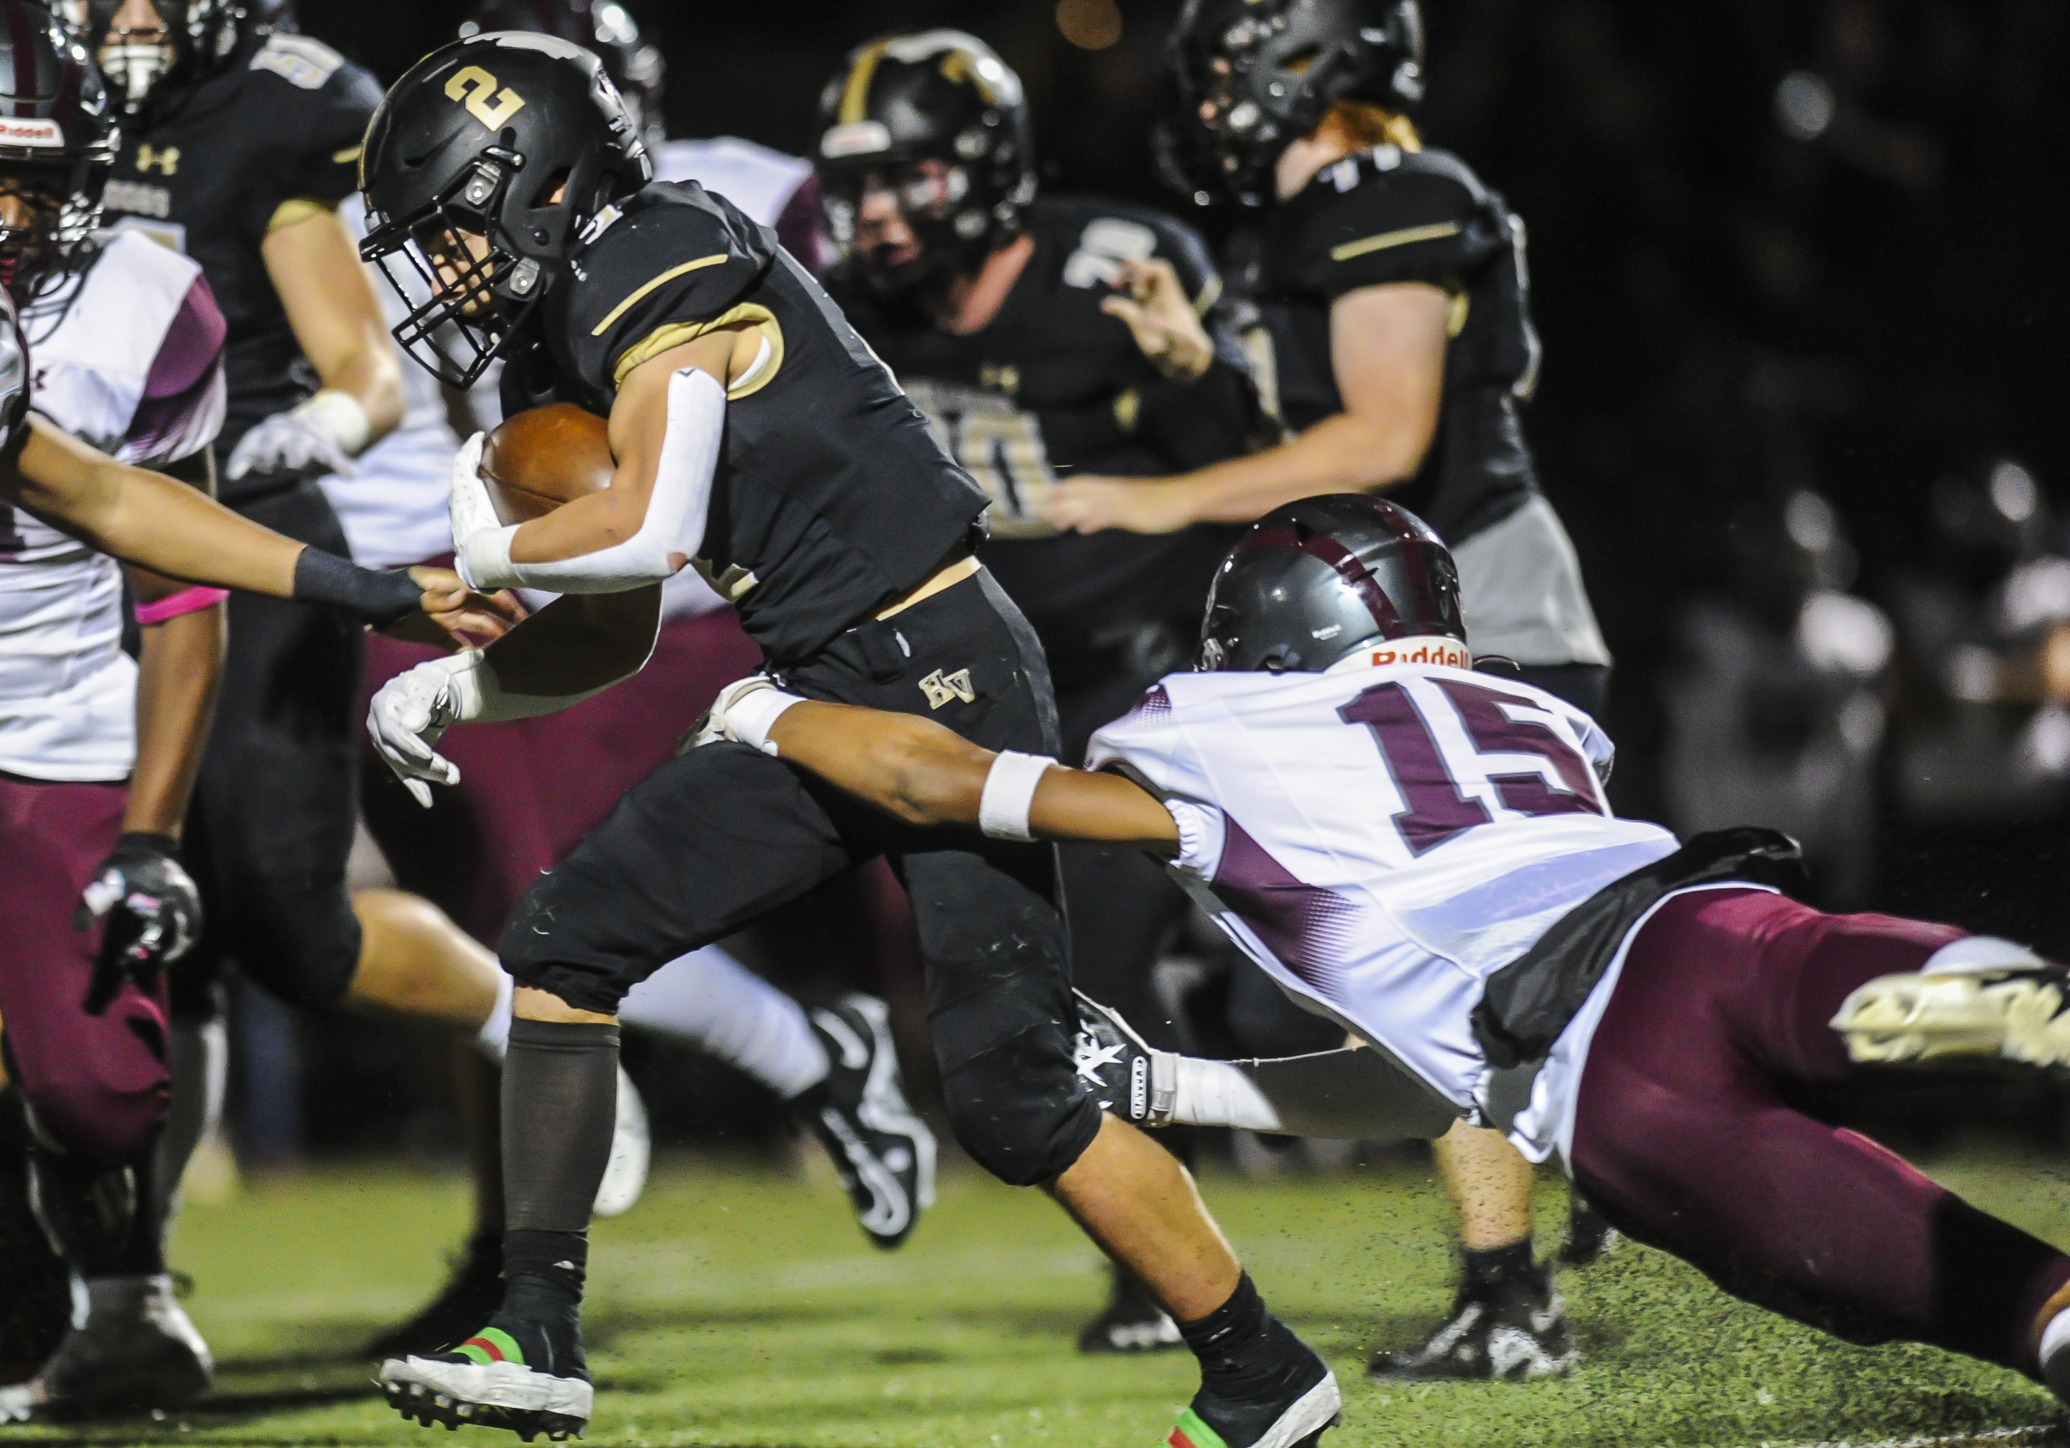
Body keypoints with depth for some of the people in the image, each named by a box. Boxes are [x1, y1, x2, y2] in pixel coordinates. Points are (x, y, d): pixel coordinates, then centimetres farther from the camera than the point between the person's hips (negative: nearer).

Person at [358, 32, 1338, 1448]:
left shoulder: (661, 257, -13)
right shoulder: (577, 344, 16)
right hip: (826, 701, 10)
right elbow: (617, 636, 20)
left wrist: (494, 546, -7)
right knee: (564, 943, 3)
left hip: (945, 678, -10)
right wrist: (457, 684, 4)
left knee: (1010, 1093, -8)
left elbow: (649, 529, -26)